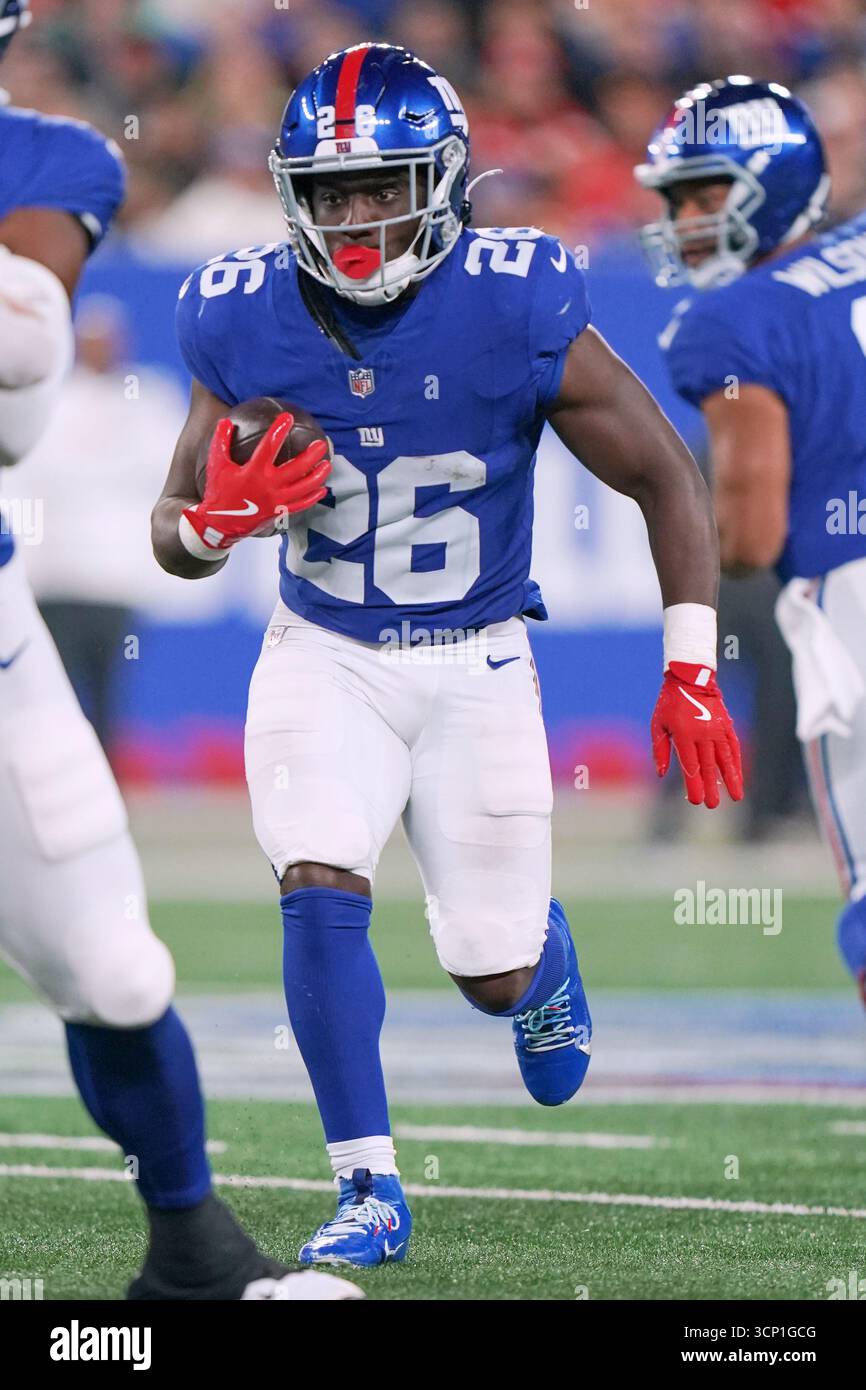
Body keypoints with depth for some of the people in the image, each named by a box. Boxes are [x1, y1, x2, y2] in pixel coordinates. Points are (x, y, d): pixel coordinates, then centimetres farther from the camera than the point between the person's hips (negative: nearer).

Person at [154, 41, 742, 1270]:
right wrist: (216, 522, -25)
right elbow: (175, 533, 0)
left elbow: (670, 484, -8)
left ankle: (540, 946, 46)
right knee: (321, 890, -22)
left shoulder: (520, 317, -19)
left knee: (495, 977, 6)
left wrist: (692, 673, -12)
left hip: (477, 666, -1)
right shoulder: (245, 325, -11)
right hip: (324, 659, 1)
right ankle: (369, 1191, -10)